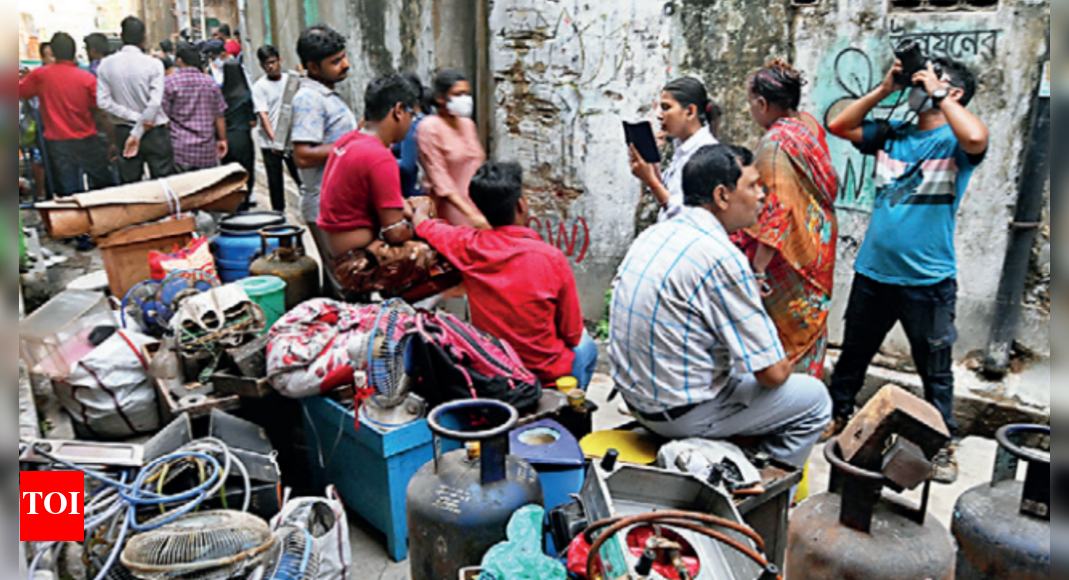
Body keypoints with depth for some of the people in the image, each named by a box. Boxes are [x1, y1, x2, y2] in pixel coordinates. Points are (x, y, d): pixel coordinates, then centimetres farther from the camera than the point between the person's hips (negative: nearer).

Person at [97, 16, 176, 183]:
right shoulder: (154, 64, -11)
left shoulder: (106, 65, -1)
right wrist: (137, 133, -14)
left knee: (130, 184, 10)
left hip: (123, 132, 3)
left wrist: (135, 117, -7)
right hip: (155, 132, -3)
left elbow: (104, 102, -7)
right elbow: (155, 103, -18)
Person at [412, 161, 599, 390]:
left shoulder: (468, 246, -14)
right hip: (546, 375, -3)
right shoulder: (552, 258, -20)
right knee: (585, 345, 29)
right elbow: (572, 333, -11)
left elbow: (419, 221, 6)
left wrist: (422, 206, 29)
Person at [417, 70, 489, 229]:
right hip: (452, 209, -6)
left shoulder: (468, 124, 12)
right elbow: (440, 181, -14)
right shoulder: (430, 128, -8)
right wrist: (471, 215, -22)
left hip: (477, 206, 6)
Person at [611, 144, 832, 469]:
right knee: (814, 399, 7)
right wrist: (782, 366, 4)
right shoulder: (722, 259, -24)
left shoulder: (655, 234, 3)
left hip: (635, 398, 9)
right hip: (682, 413, -8)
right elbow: (773, 372, -19)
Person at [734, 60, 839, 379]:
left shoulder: (775, 142, -21)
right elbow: (830, 183, 15)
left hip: (788, 257, -9)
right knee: (809, 327, 18)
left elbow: (775, 210, -26)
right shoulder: (810, 124, 4)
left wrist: (758, 269, -26)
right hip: (818, 246, 9)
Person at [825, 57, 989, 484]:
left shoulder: (954, 141, -5)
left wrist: (937, 93, -16)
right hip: (873, 272, 5)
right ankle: (839, 420, 36)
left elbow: (977, 138, -28)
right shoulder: (892, 134, 8)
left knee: (936, 371, 7)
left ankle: (944, 446, 23)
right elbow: (839, 126, 8)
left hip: (928, 280, -4)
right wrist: (884, 89, 1)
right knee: (853, 355, 18)